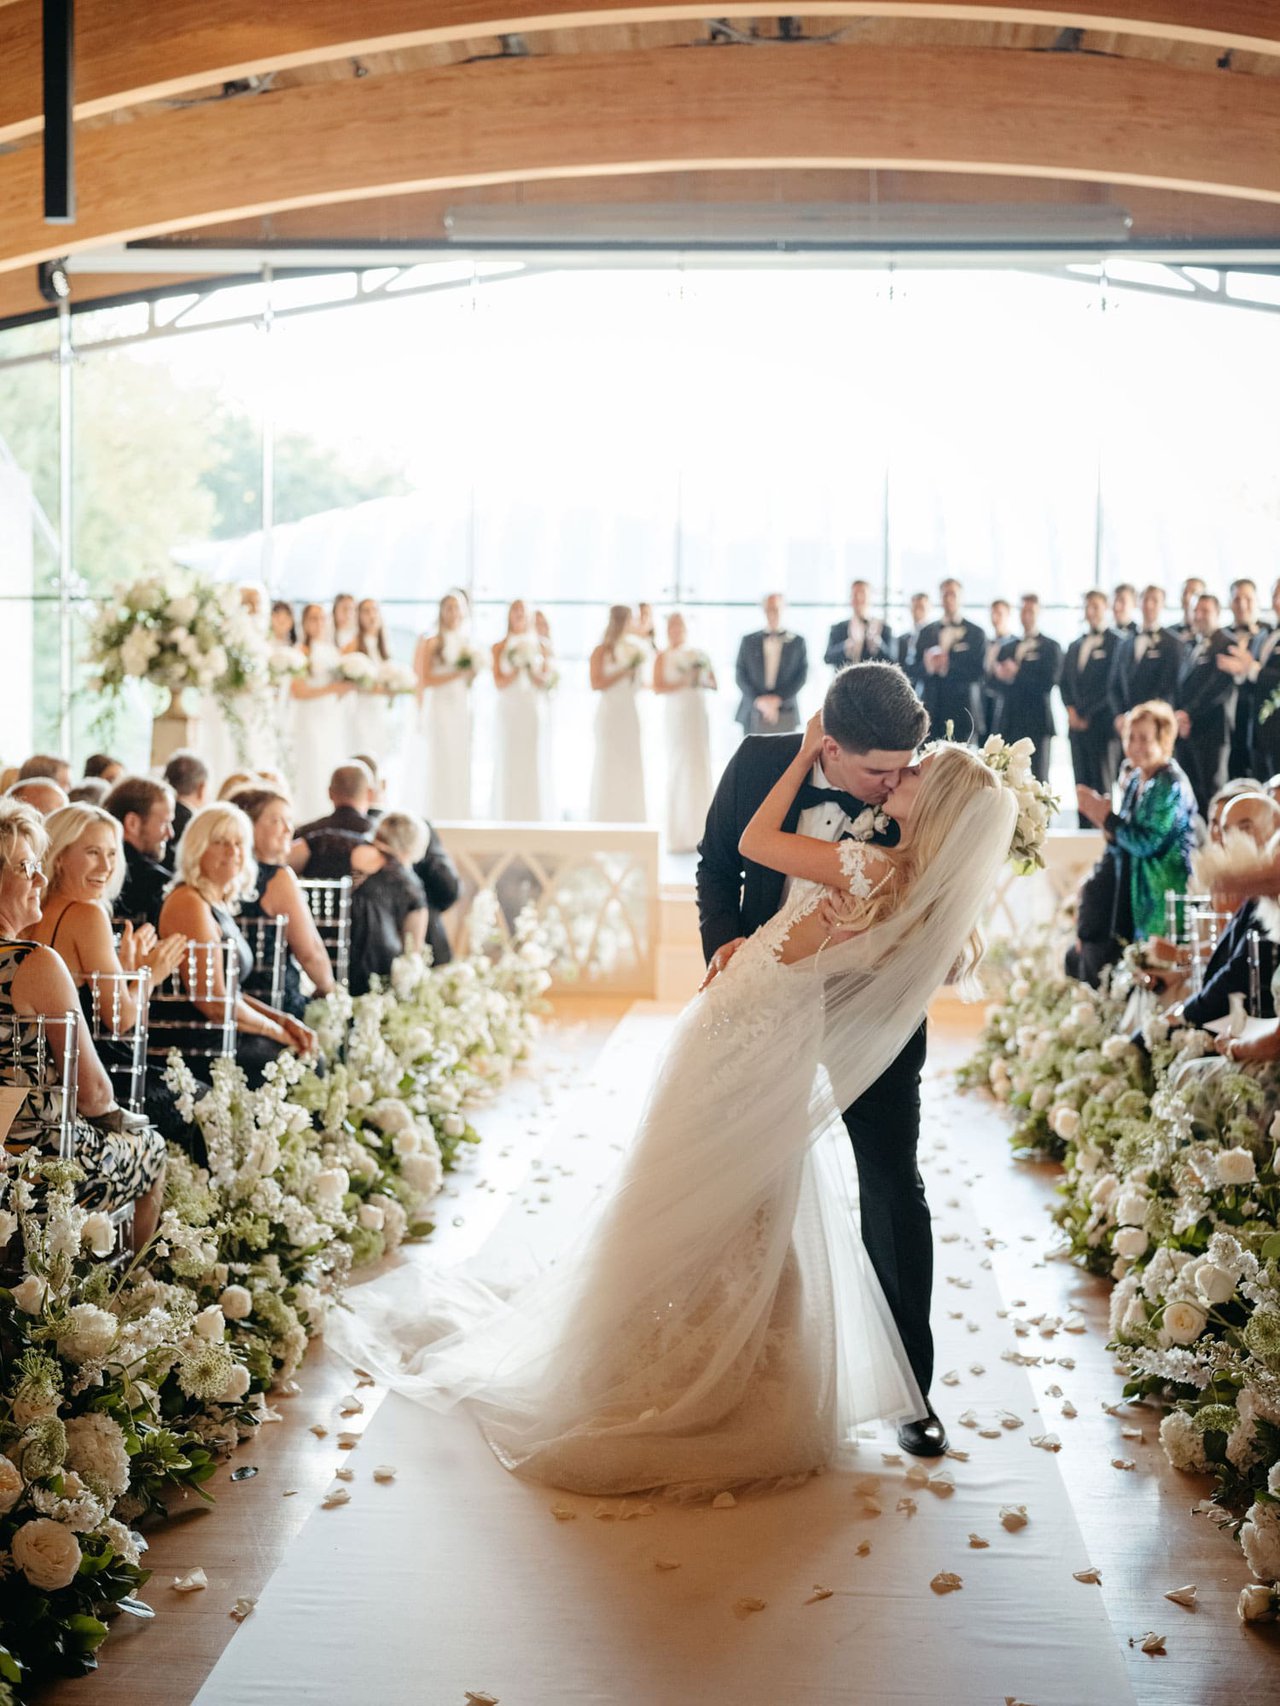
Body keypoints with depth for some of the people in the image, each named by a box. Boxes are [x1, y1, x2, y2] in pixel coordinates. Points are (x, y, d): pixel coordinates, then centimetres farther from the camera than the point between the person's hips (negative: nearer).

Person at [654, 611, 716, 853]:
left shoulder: (700, 656, 14)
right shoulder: (664, 657, 5)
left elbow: (715, 685, 13)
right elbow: (658, 687, -6)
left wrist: (701, 680, -7)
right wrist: (682, 683, -17)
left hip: (698, 716, 3)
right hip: (675, 717, -3)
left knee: (701, 770, 0)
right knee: (678, 772, -6)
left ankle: (701, 834, 3)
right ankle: (678, 838, -5)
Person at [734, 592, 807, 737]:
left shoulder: (797, 641, 9)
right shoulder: (749, 641, 11)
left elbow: (802, 675, 3)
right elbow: (740, 675, 5)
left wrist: (778, 699, -9)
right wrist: (758, 700, -9)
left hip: (785, 714, -1)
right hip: (753, 713, 1)